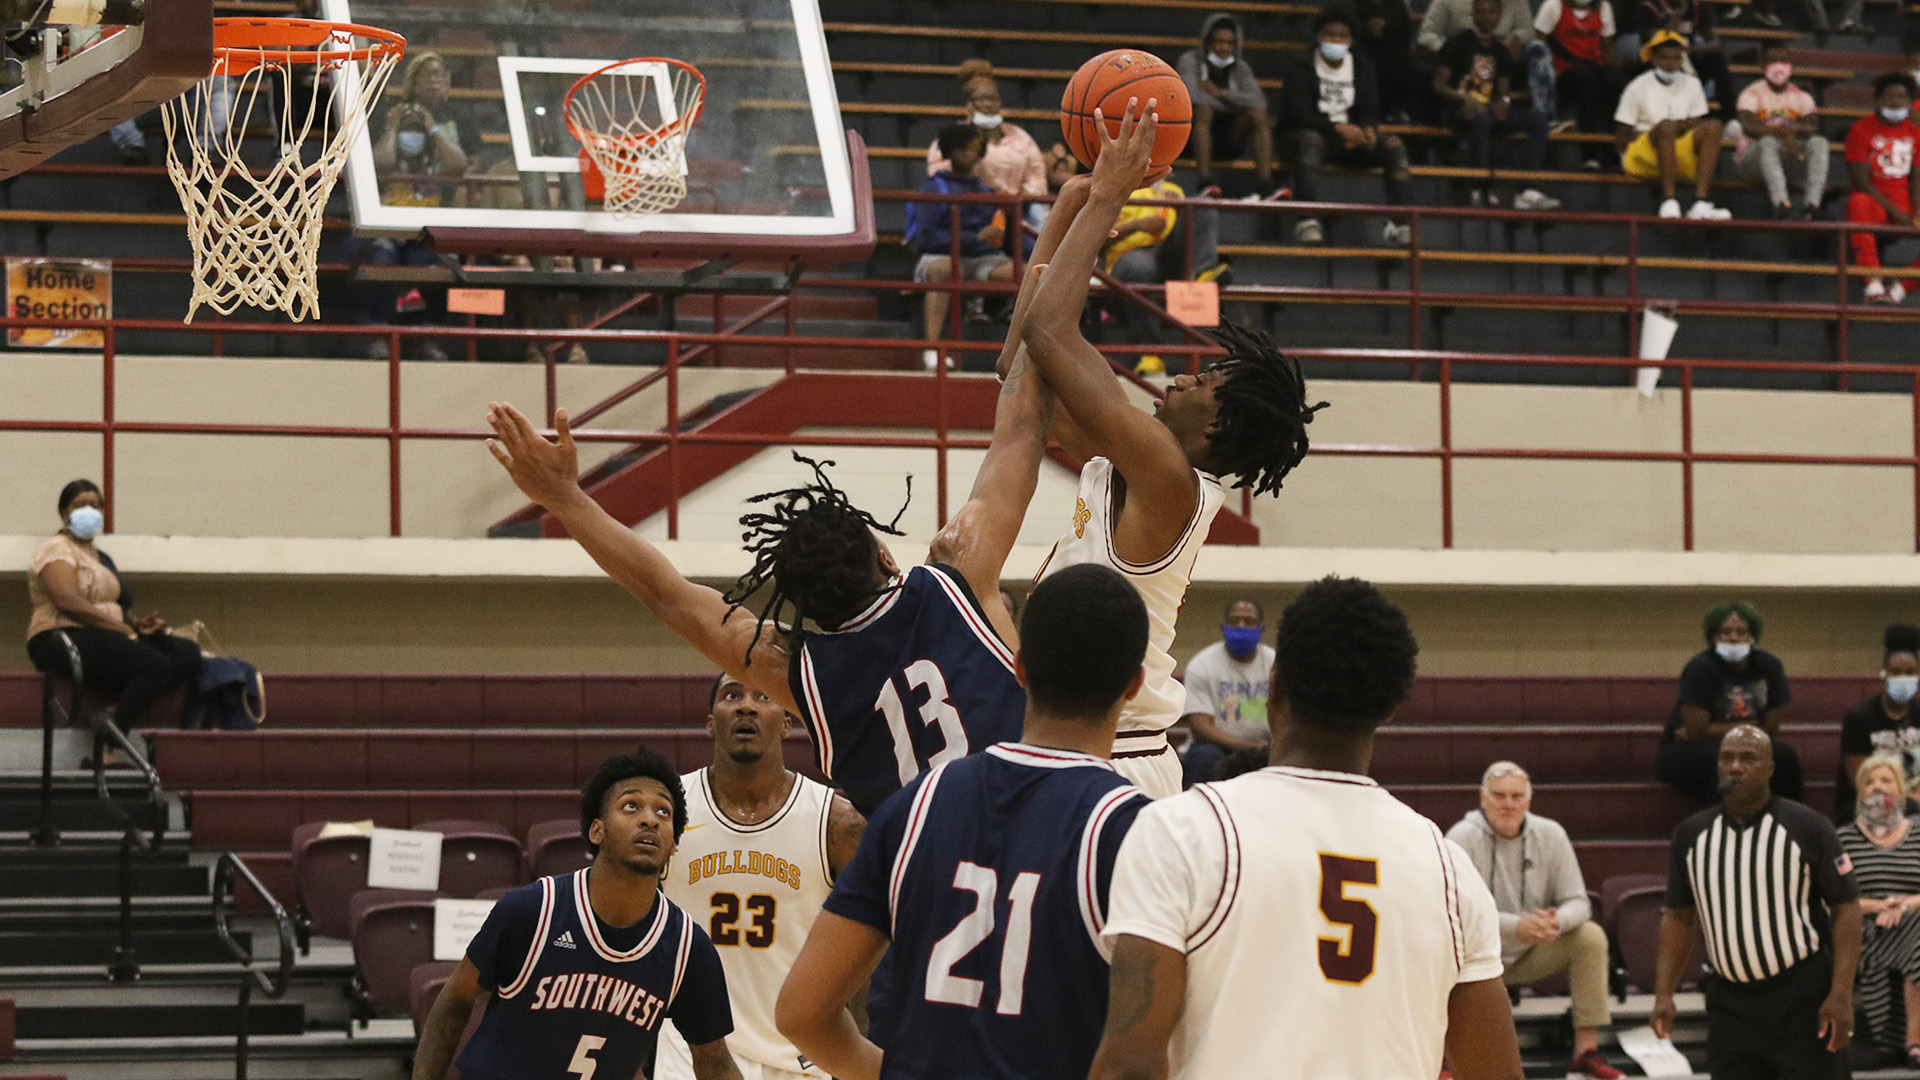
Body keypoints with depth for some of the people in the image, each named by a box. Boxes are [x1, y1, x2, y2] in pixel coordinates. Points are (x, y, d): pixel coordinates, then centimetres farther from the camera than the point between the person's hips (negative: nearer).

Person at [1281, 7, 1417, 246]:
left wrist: (1369, 129, -17)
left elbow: (1370, 110, 9)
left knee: (1394, 145, -22)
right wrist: (1338, 128, -26)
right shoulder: (1301, 70, 0)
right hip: (1318, 135, -4)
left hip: (1352, 139, 4)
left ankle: (1398, 224, -29)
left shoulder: (1363, 69, 15)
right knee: (1310, 141, -40)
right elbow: (1300, 115, -11)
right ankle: (1307, 221, -51)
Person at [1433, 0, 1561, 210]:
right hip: (1458, 109, -6)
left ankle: (1529, 191, -25)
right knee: (1480, 117, -41)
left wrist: (1503, 101, -10)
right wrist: (1463, 97, -24)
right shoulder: (1459, 43, 1)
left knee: (1538, 118, -13)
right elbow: (1439, 86, -6)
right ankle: (1482, 189, -40)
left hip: (1490, 108, 6)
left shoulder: (1500, 51, 18)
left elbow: (1503, 90, 15)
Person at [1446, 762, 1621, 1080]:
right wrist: (1516, 926, -36)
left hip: (1531, 956, 3)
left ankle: (1586, 1051, -14)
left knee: (1591, 937, -19)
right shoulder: (1463, 837, -13)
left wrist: (1558, 921, -29)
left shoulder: (1550, 835, -2)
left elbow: (1578, 902, -3)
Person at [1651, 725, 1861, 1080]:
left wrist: (1841, 994, -15)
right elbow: (1678, 917, 13)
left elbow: (1846, 908, -6)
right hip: (1729, 1004, 4)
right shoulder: (1692, 835, 6)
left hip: (1803, 1002, -4)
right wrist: (1663, 994, 3)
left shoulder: (1807, 828, -5)